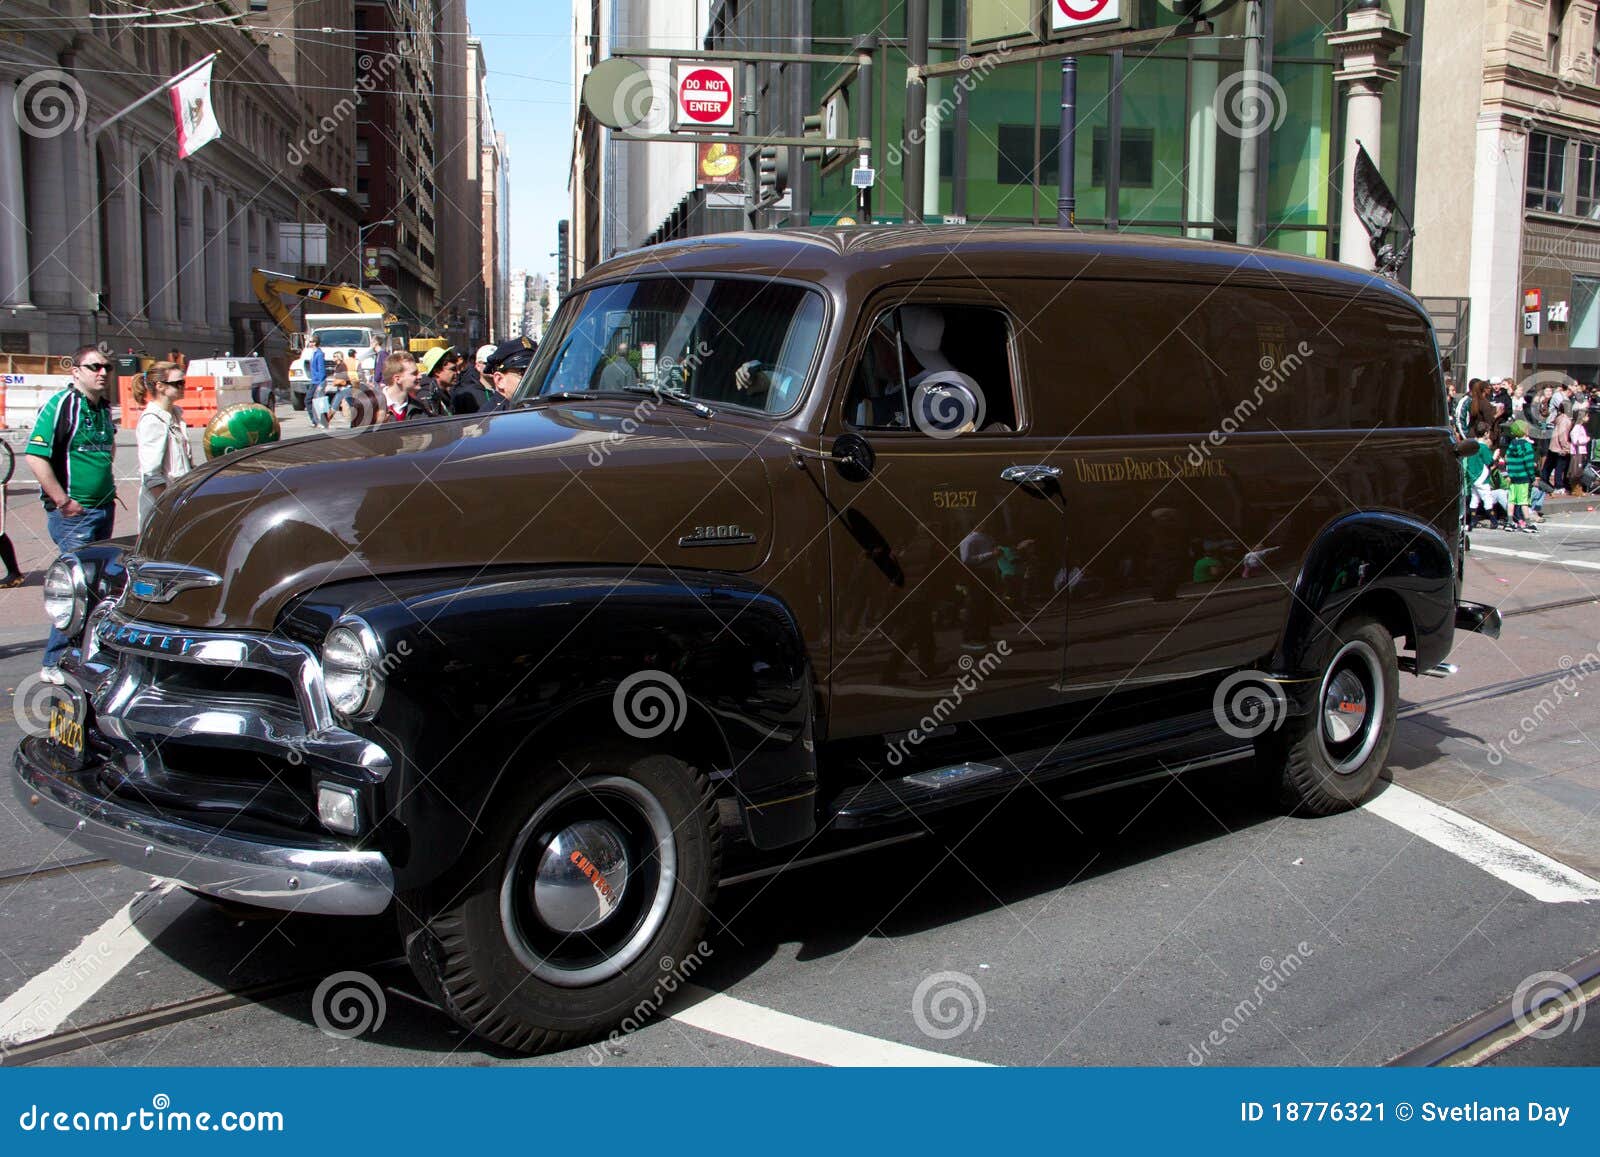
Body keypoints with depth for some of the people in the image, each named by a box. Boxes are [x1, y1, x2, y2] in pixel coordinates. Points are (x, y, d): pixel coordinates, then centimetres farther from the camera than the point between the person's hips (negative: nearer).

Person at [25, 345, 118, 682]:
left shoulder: (103, 407, 12)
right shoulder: (61, 405, -13)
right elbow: (35, 455, -20)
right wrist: (63, 501, -20)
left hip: (103, 508, 8)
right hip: (73, 512, -8)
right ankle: (55, 664, -3)